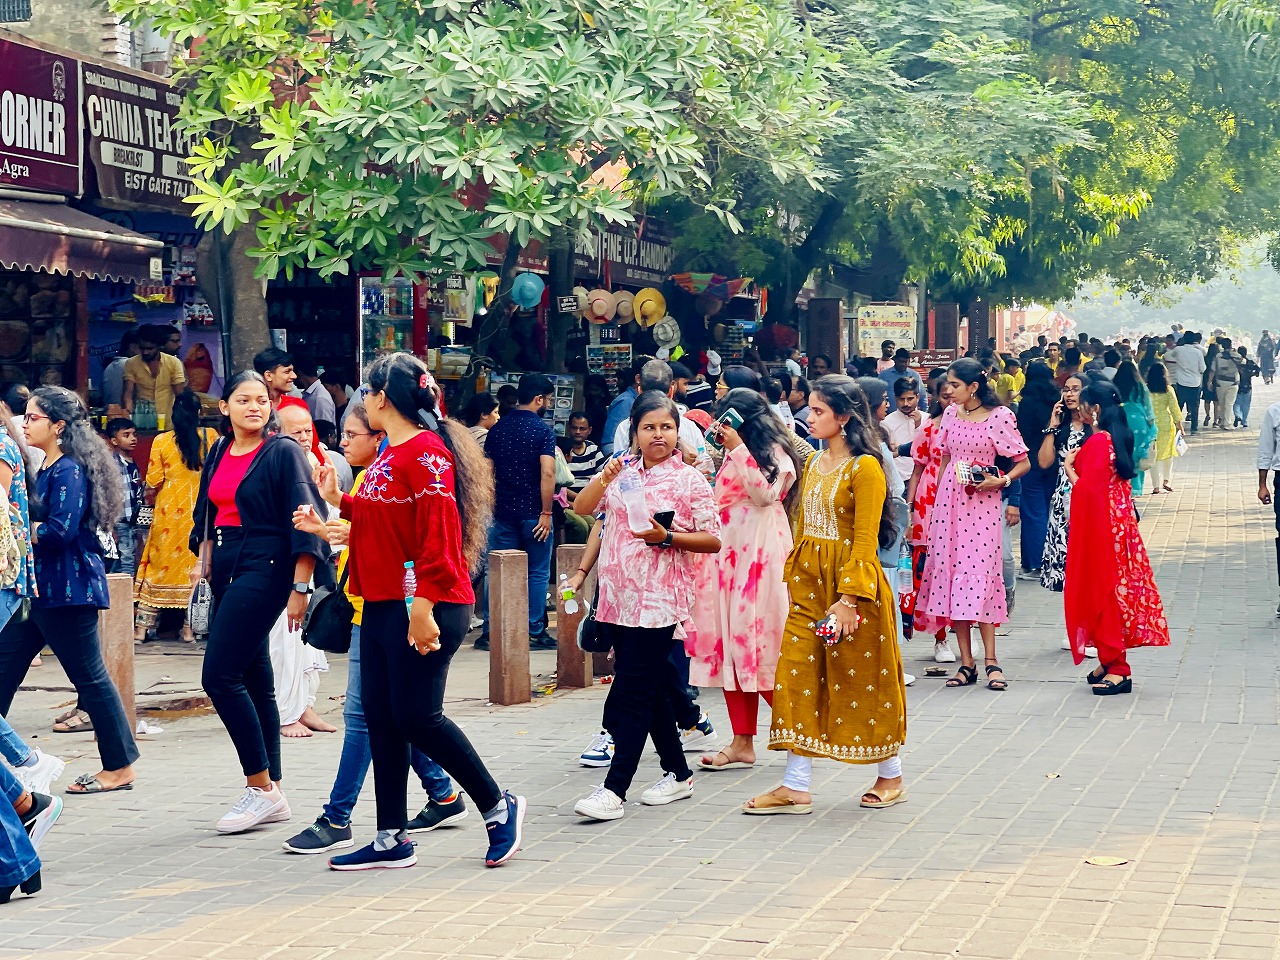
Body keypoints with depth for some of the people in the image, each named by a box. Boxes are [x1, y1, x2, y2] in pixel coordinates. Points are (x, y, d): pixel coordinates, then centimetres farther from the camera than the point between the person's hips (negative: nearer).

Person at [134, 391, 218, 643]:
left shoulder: (162, 441, -7)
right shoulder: (210, 436, -5)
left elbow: (154, 482, -5)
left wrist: (151, 496, 16)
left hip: (168, 511, 0)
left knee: (159, 565, 6)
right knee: (196, 565, 7)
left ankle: (142, 626, 7)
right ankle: (189, 627, 6)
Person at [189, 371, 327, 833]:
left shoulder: (282, 452, -7)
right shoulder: (218, 454, 13)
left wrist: (300, 587, -15)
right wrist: (203, 559, 9)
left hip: (264, 567, -7)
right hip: (227, 570, 8)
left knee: (220, 676, -14)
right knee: (254, 681, 10)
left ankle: (260, 787, -6)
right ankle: (272, 793, 16)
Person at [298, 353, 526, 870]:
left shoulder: (426, 452, -13)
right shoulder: (390, 454, 17)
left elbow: (437, 533, -20)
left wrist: (422, 605, -24)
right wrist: (339, 503, 16)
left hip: (424, 608, -10)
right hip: (382, 607, 10)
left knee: (416, 716, -9)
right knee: (381, 718, 7)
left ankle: (498, 806, 7)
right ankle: (392, 840, 12)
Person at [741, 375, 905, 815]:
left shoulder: (864, 467, -13)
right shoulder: (813, 463, 11)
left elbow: (864, 540, -16)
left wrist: (848, 598, -20)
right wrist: (793, 578, 9)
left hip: (850, 583, -7)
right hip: (808, 584, 7)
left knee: (863, 682, 5)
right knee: (797, 680, 2)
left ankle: (891, 777, 22)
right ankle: (796, 787, 5)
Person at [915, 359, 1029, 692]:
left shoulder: (999, 416, -6)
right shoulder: (951, 414, 8)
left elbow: (1024, 463, -2)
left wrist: (1001, 480, -18)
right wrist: (934, 503, 14)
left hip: (981, 504, -5)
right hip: (948, 502, 5)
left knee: (979, 576, -9)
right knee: (950, 574, 2)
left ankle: (990, 660, -3)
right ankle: (966, 662, 6)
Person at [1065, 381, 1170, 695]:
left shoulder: (1097, 442, -17)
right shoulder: (1119, 438, 9)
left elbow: (1087, 489, -20)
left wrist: (1070, 468, -5)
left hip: (1101, 525, -9)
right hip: (1121, 519, 9)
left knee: (1105, 590, -4)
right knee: (1117, 589, 13)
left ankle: (1116, 668, -2)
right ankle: (1111, 663, 19)